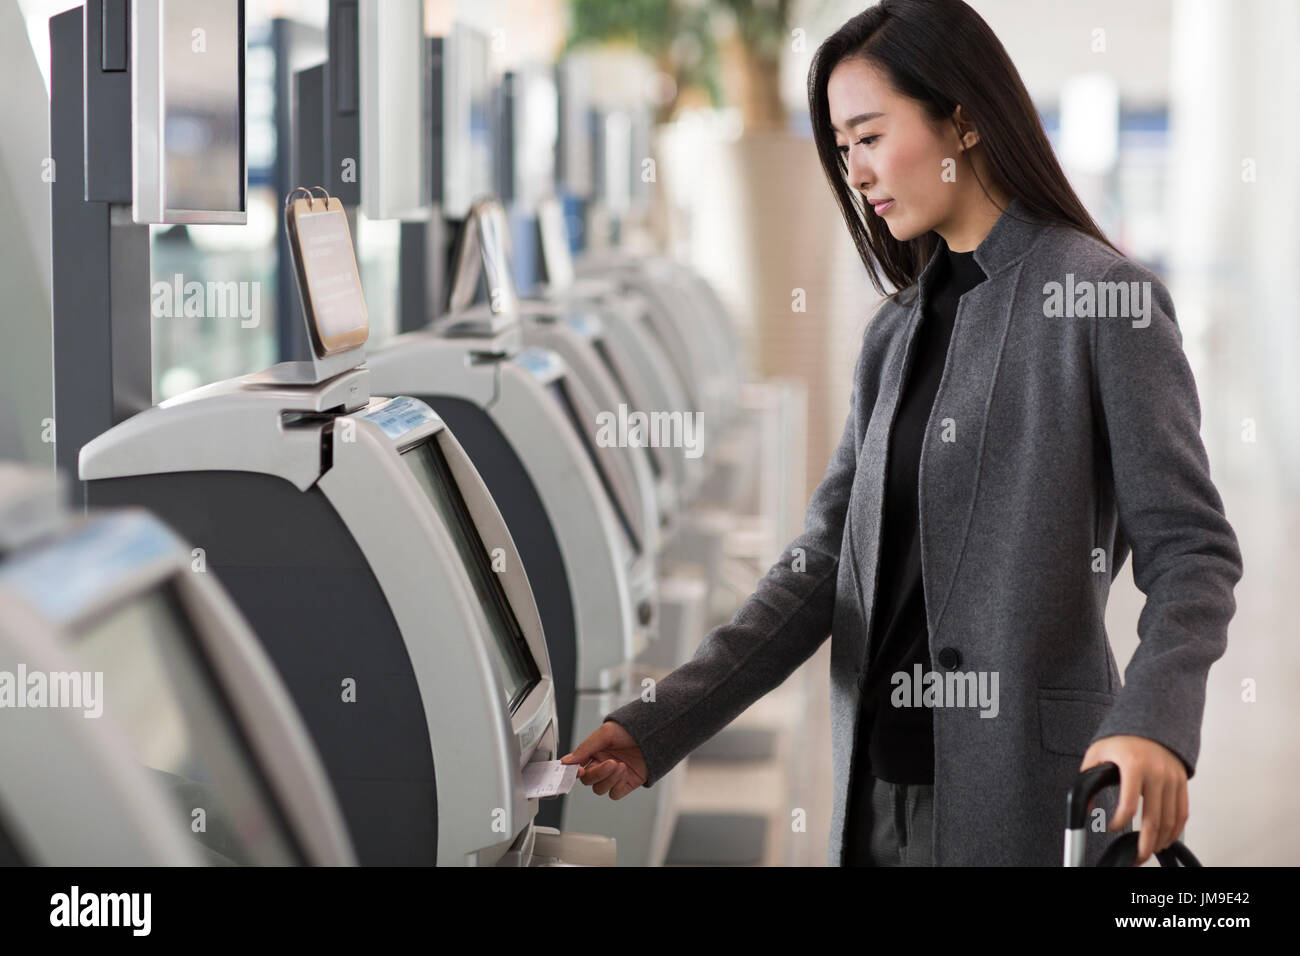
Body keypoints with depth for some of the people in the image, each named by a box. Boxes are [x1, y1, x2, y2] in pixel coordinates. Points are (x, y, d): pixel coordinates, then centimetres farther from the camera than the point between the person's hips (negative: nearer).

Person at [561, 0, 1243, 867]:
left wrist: (1152, 722, -28)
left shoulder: (1108, 301, -6)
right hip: (881, 786, 6)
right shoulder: (897, 332, 14)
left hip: (1021, 795, -6)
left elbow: (1190, 548, -10)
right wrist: (662, 725, 0)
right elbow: (824, 563, 10)